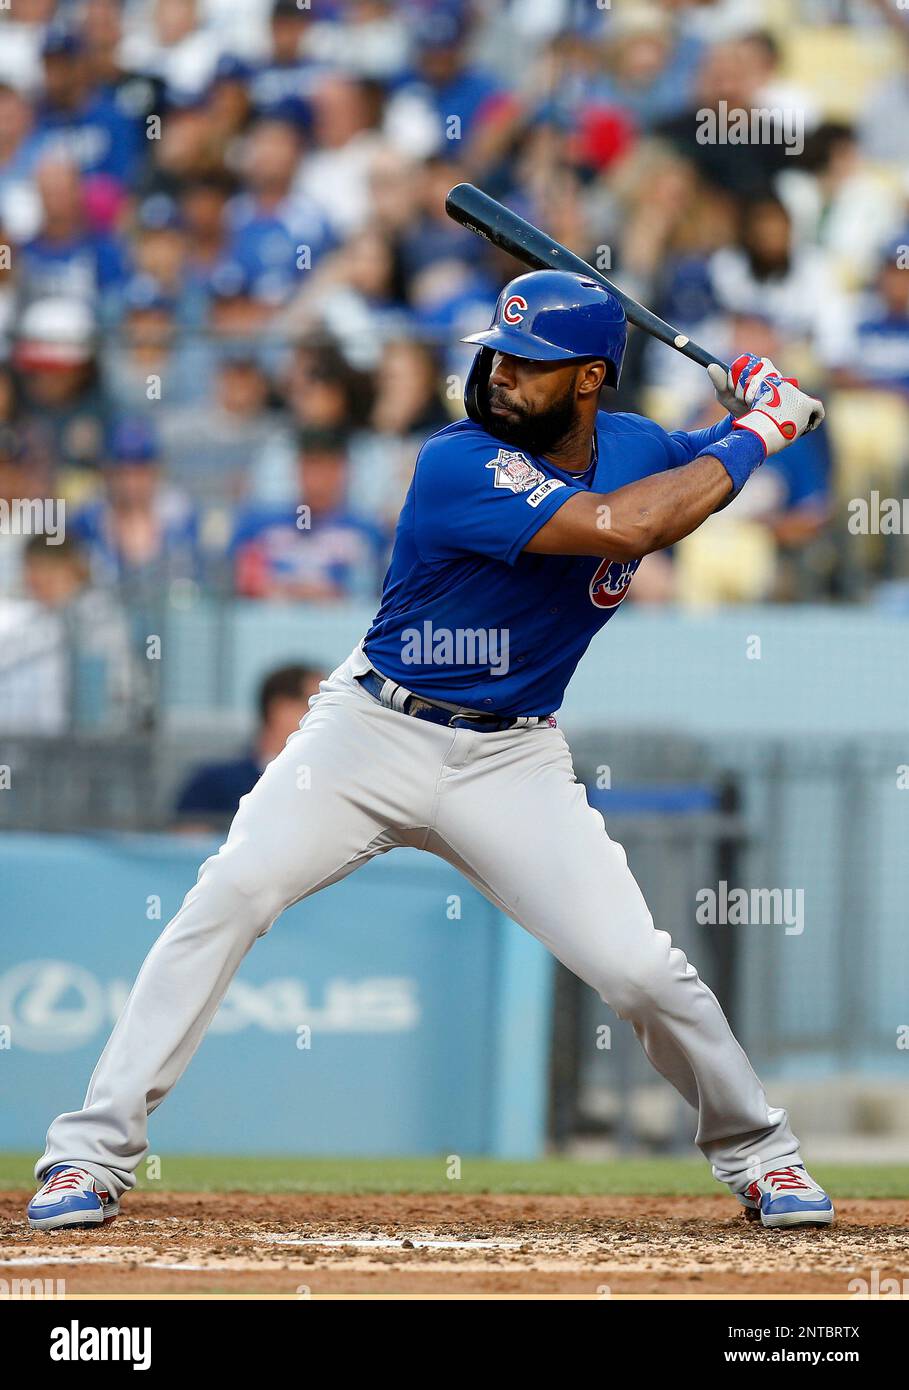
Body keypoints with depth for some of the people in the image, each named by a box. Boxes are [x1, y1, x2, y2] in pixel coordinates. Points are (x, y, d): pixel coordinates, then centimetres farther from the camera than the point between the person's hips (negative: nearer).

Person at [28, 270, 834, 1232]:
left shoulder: (636, 447, 0)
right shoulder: (460, 466, -20)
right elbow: (624, 526, -30)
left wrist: (759, 414, -2)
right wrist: (752, 437, -20)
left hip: (511, 762, 3)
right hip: (373, 731, -3)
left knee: (636, 966, -9)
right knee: (230, 895, -20)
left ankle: (754, 1150, 17)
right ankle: (94, 1152, -14)